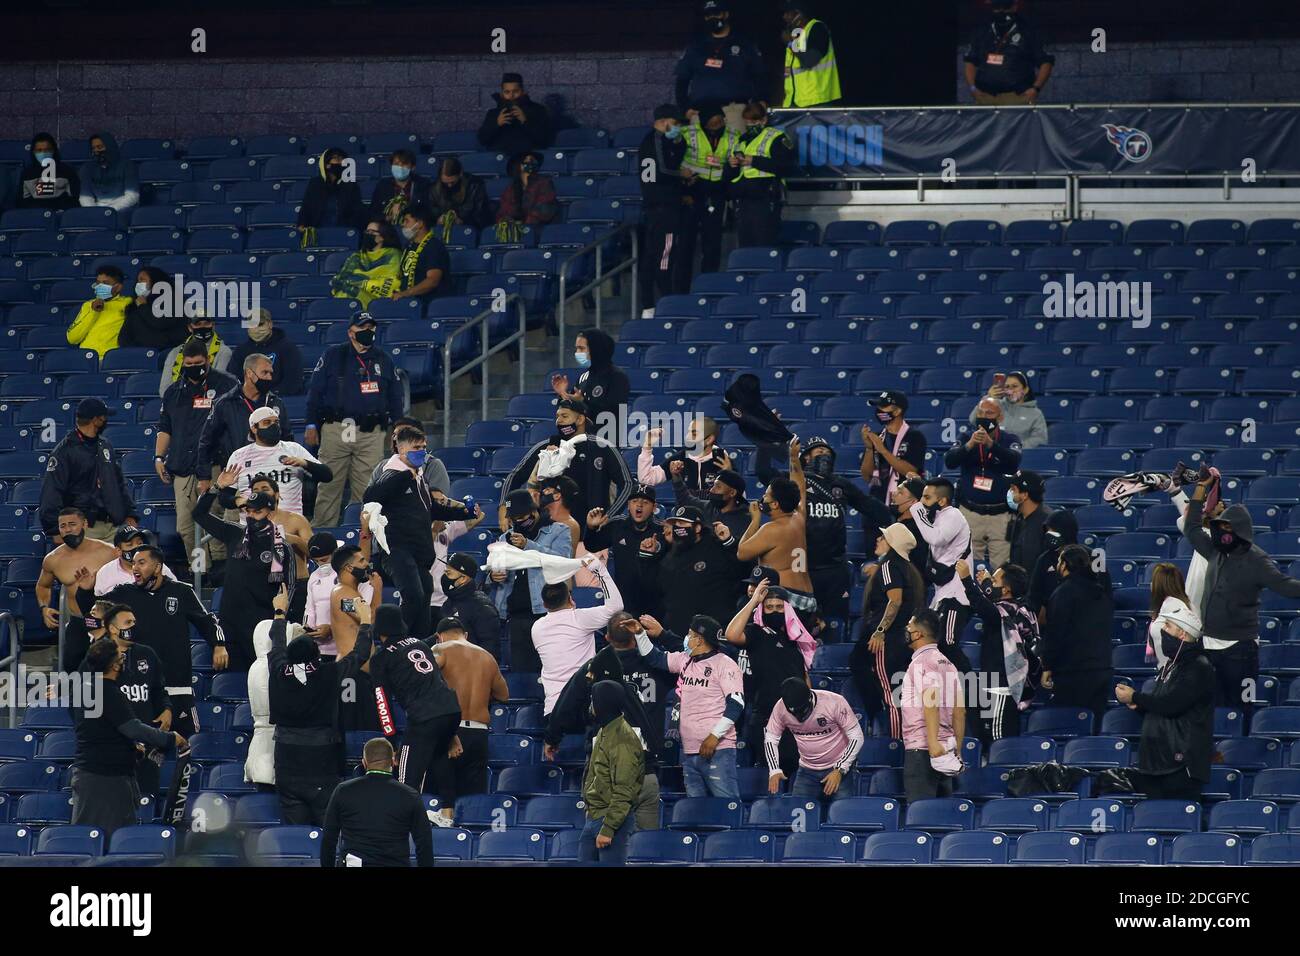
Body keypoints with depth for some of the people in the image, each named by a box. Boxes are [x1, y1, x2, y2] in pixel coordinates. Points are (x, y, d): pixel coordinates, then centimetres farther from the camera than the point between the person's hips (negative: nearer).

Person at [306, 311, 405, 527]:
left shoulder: (384, 361, 16)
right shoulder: (332, 356, 8)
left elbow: (395, 398, 20)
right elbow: (315, 391, 8)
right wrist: (311, 425, 2)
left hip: (371, 434, 2)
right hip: (335, 430, -2)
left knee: (366, 490, -2)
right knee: (329, 485, -3)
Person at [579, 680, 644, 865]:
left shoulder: (623, 740, -19)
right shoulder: (604, 732, 12)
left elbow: (623, 793, -22)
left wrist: (608, 829, -24)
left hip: (613, 819, -10)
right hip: (593, 818, 10)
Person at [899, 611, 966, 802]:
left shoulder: (922, 662, -7)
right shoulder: (948, 664, 19)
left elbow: (931, 702, -20)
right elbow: (959, 711, 17)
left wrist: (932, 742, -27)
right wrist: (957, 751, 18)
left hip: (921, 749, -9)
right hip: (946, 748, 9)